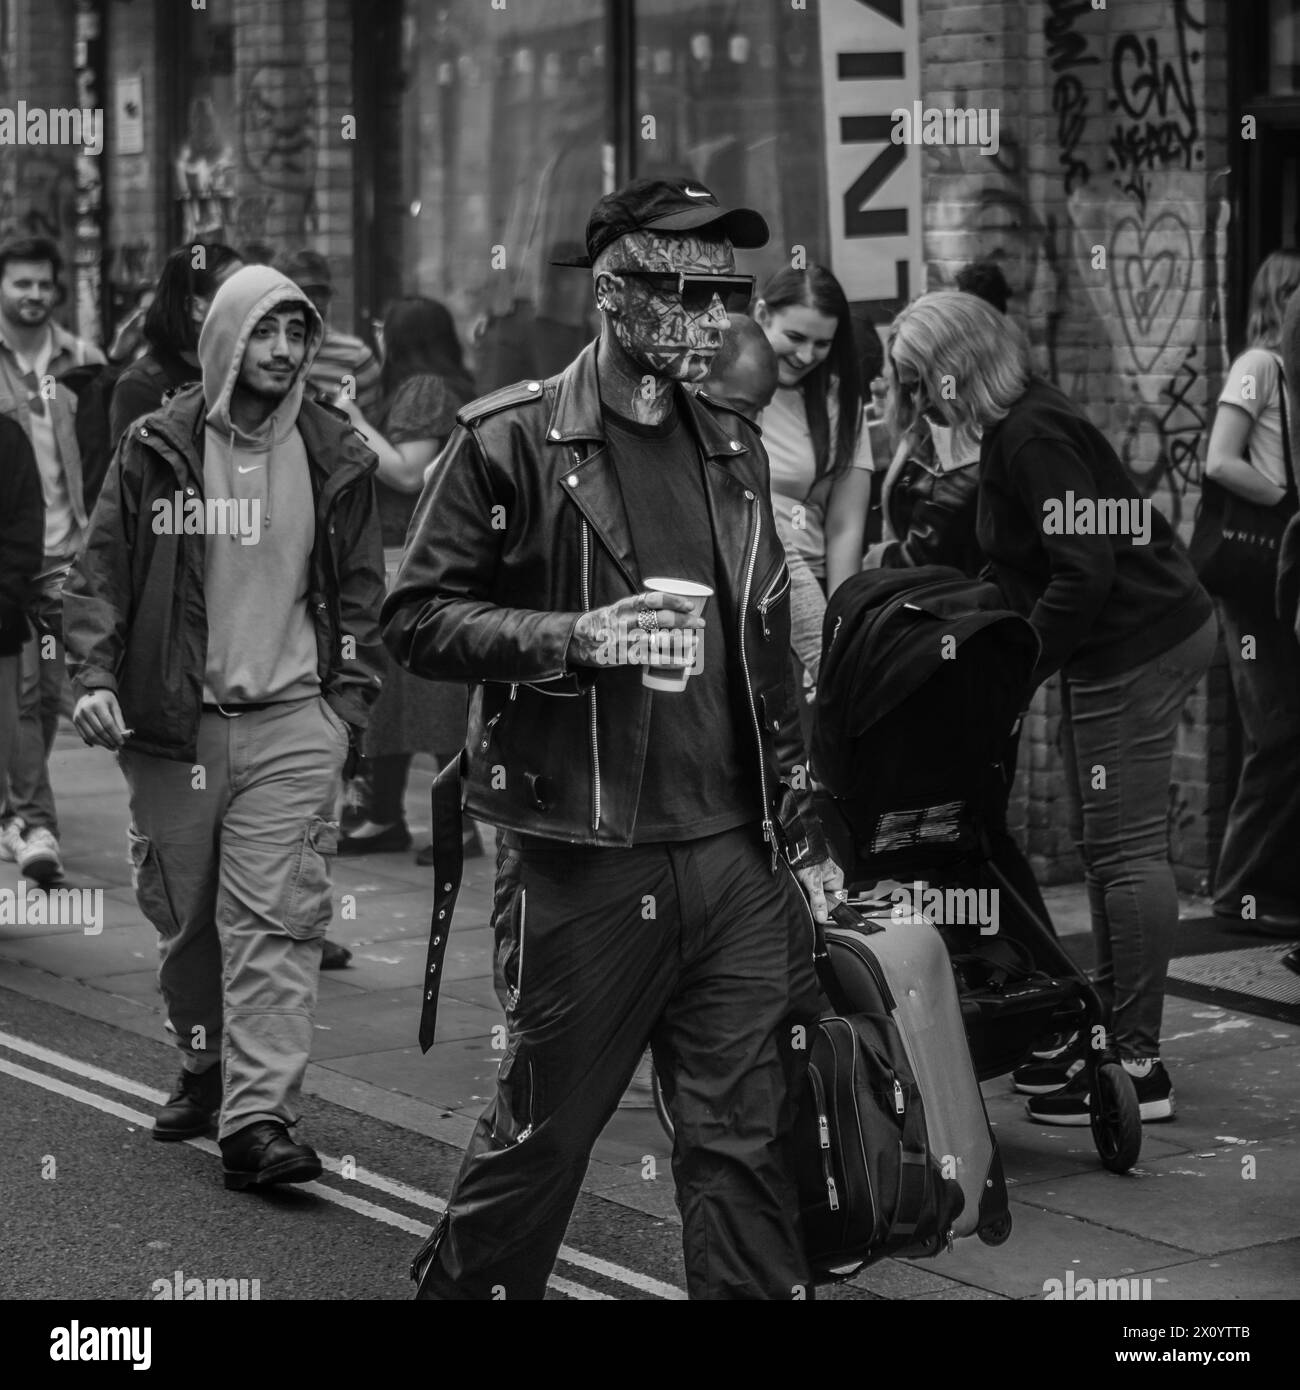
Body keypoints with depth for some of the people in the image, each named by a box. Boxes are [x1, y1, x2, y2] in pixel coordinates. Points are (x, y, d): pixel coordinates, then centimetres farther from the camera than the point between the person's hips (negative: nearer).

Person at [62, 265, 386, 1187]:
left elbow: (360, 591, 12)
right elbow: (102, 572, 3)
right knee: (184, 918, 10)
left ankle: (259, 1118, -15)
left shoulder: (336, 458, 7)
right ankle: (206, 1068, 32)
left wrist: (349, 705, 4)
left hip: (293, 726, 0)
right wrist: (96, 677, -10)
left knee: (277, 920, -10)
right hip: (173, 724, 1)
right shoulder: (157, 450, 3)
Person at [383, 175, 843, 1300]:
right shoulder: (512, 440, -4)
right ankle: (461, 1285, 28)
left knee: (751, 1144, 4)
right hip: (582, 867, -5)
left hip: (736, 861, 5)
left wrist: (804, 837, 16)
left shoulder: (735, 449, 14)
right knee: (542, 1132, 6)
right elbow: (417, 616, -6)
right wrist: (572, 637, -20)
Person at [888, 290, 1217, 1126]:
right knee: (1108, 842, 15)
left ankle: (1138, 1067, -5)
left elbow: (1082, 575, -23)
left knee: (1125, 847, -8)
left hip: (1135, 647, -11)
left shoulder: (1032, 438, -18)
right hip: (1154, 633, 11)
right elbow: (1020, 567, 18)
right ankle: (1113, 1031, 24)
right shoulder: (1024, 425, 13)